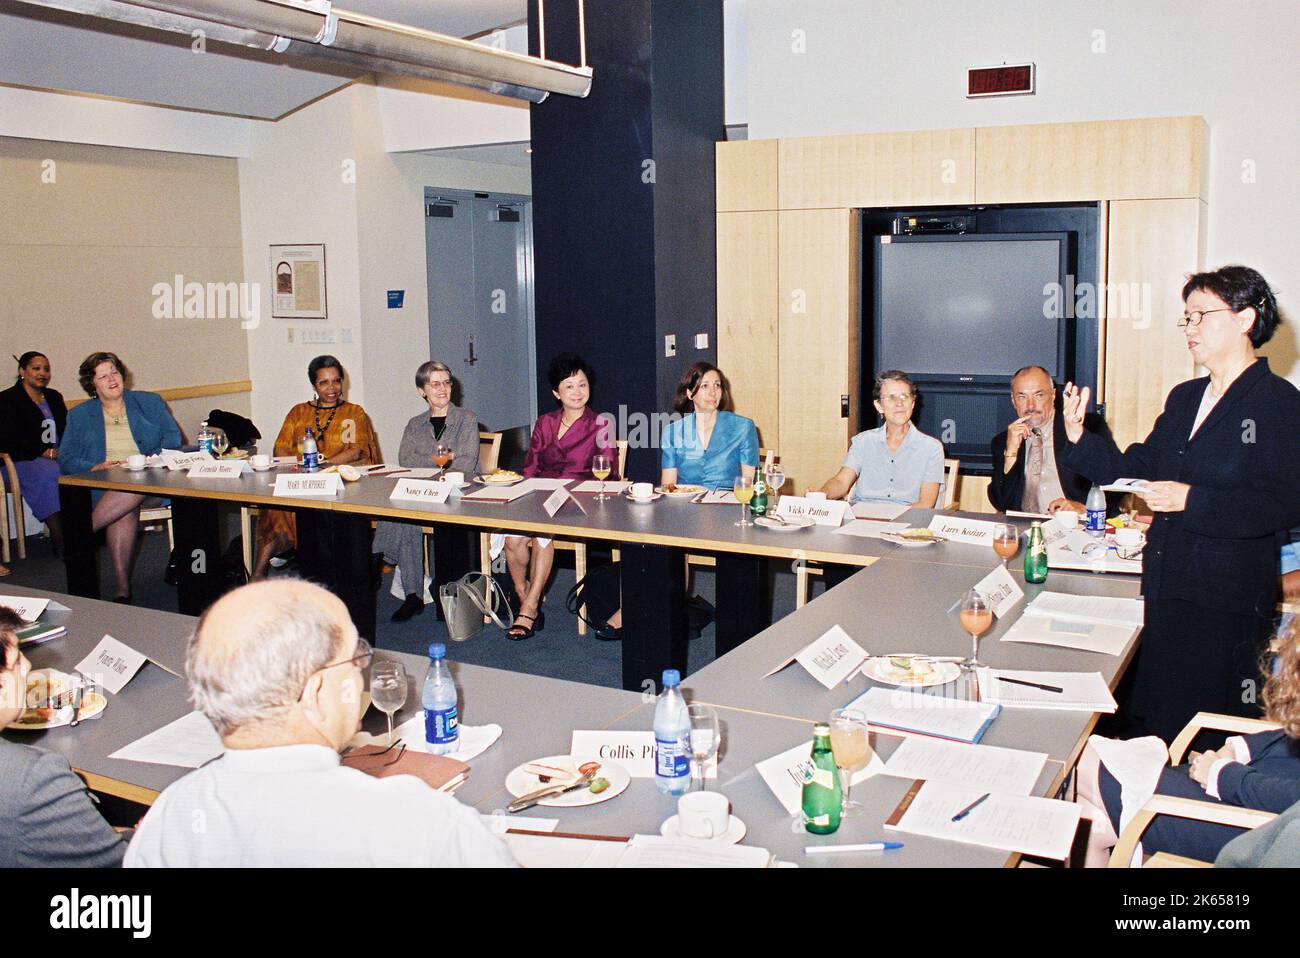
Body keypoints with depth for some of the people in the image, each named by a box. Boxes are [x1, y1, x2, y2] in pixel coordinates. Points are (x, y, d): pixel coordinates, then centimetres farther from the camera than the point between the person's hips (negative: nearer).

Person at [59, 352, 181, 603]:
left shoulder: (150, 403, 19)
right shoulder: (79, 416, 19)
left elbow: (173, 440, 11)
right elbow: (66, 460, 10)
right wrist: (97, 467, -11)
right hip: (103, 489, 0)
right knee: (125, 512, -37)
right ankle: (123, 590, -34)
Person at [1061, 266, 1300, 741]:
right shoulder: (1183, 397, 13)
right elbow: (1137, 468, 13)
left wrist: (1192, 500, -21)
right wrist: (1078, 437, 0)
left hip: (1228, 598, -6)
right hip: (1165, 586, 7)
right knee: (1148, 718, 13)